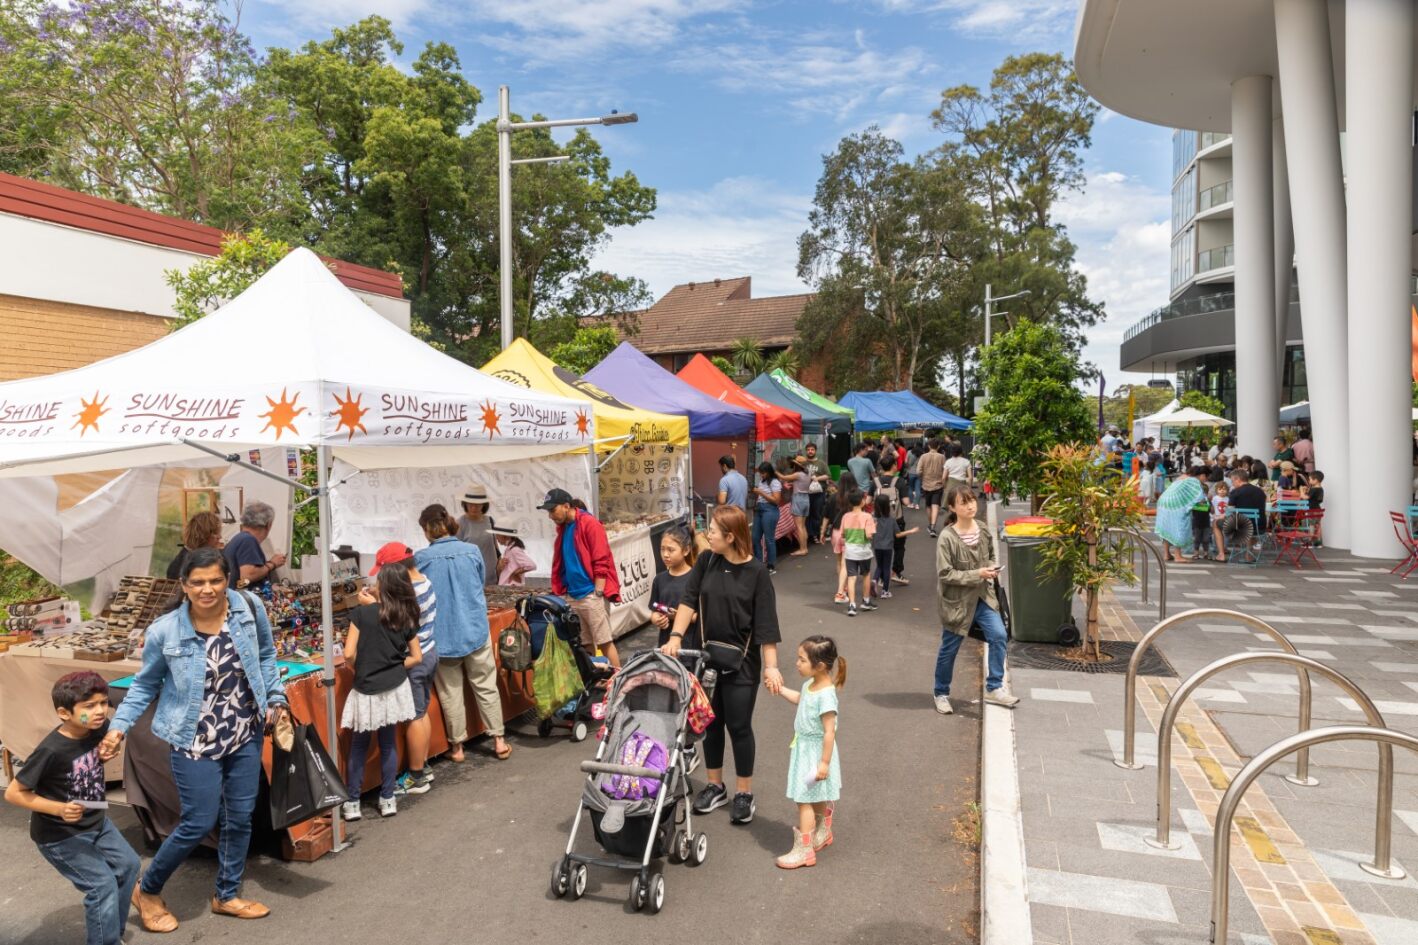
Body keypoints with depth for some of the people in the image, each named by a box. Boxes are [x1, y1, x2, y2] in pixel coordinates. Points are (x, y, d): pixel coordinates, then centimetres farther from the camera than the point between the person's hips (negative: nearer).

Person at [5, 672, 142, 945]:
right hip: (59, 835, -7)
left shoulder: (99, 728, -12)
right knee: (103, 884, -10)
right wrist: (59, 809, -31)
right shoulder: (52, 750, -30)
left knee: (129, 865, 12)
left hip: (95, 822, 7)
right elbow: (13, 793, -22)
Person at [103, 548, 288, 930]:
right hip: (195, 740, -3)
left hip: (245, 734, 3)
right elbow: (145, 684, 0)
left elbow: (266, 655, 7)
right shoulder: (164, 631, -14)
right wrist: (119, 725, -9)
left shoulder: (249, 608, -10)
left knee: (241, 817, 12)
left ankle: (227, 895, 33)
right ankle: (148, 890, 29)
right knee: (199, 823, 1)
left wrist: (276, 696, 1)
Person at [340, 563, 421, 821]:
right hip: (395, 689, 3)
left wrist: (362, 668, 5)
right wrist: (395, 668, 10)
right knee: (388, 744, 15)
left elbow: (349, 654, -14)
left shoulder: (362, 613, -13)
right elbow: (416, 657, 2)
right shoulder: (407, 618, -2)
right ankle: (388, 800, 21)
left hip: (366, 691, -3)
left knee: (358, 747, 14)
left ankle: (352, 803, 19)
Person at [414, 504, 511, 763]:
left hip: (442, 634, -2)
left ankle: (457, 746, 20)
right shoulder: (472, 551, -3)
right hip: (476, 630, 2)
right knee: (486, 686, 12)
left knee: (451, 692, 11)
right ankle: (499, 740, 16)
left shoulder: (422, 558, -11)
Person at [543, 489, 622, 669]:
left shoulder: (589, 524, -10)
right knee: (585, 644, 11)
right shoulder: (562, 527, 13)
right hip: (573, 596, 7)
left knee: (604, 642, -5)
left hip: (591, 595, -7)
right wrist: (558, 591, 14)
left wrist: (598, 594, -17)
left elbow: (601, 562, -14)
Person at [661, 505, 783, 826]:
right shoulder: (706, 561, -2)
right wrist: (676, 636, -16)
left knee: (739, 726, 4)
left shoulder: (756, 571, -13)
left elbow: (766, 622, -13)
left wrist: (771, 666, -18)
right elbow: (689, 600, -3)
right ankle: (715, 786, 30)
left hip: (741, 662, -4)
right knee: (711, 722, 14)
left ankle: (744, 794, 20)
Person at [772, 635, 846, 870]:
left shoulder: (826, 695, -28)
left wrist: (824, 762, -23)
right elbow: (799, 698, 23)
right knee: (818, 798, 25)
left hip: (814, 753, -9)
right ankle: (823, 833, 43)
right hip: (805, 749, 9)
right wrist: (779, 688, 19)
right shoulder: (810, 685, -1)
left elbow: (829, 732, -26)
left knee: (805, 800, -2)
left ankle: (804, 850, 7)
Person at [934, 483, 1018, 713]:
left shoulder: (984, 531, -2)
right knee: (949, 649, 10)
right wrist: (977, 574, -24)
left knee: (999, 636, -12)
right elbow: (944, 574, -20)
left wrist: (990, 568, -7)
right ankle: (941, 694, 30)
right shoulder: (947, 538, -20)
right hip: (956, 600, -4)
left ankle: (994, 688, 5)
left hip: (982, 596, 5)